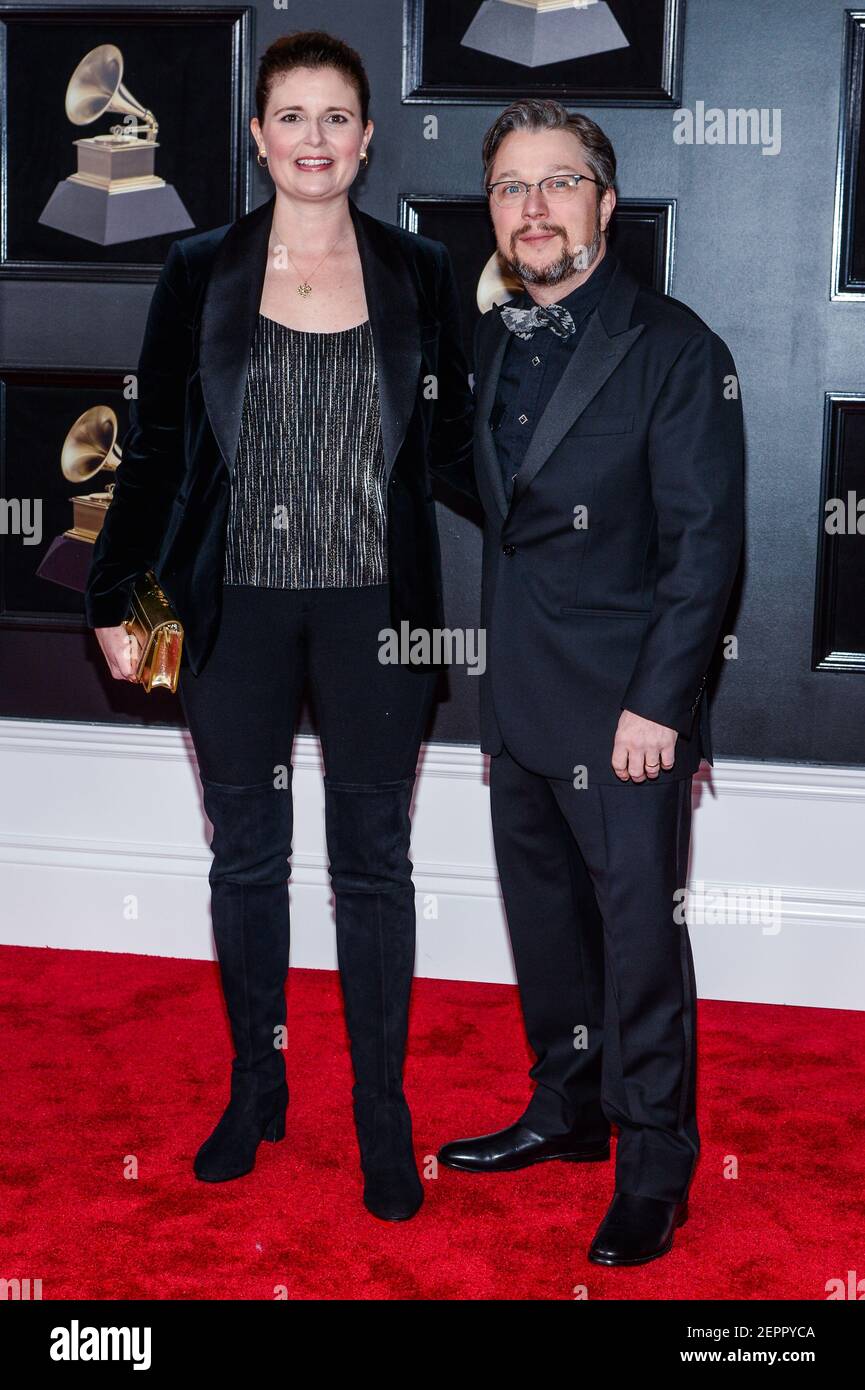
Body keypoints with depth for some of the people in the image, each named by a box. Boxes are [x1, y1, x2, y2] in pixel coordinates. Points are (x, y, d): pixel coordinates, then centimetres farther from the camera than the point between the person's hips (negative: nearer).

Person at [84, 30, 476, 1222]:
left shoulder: (419, 273, 3)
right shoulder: (200, 272, 3)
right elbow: (153, 451, 6)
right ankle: (255, 1090, 27)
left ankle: (382, 1113, 18)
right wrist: (113, 598, 3)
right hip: (237, 608, 1)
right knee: (246, 854, 10)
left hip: (375, 610, 0)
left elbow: (454, 445, 9)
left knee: (373, 861, 5)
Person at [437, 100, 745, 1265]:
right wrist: (489, 679, 7)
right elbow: (491, 517, 12)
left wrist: (657, 703, -16)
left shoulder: (673, 346, -9)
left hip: (625, 709, -6)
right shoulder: (486, 344, 10)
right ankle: (566, 1113, 35)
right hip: (517, 704, 6)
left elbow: (705, 542, -12)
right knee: (544, 919, 17)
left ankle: (654, 1173, 17)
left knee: (640, 936, 2)